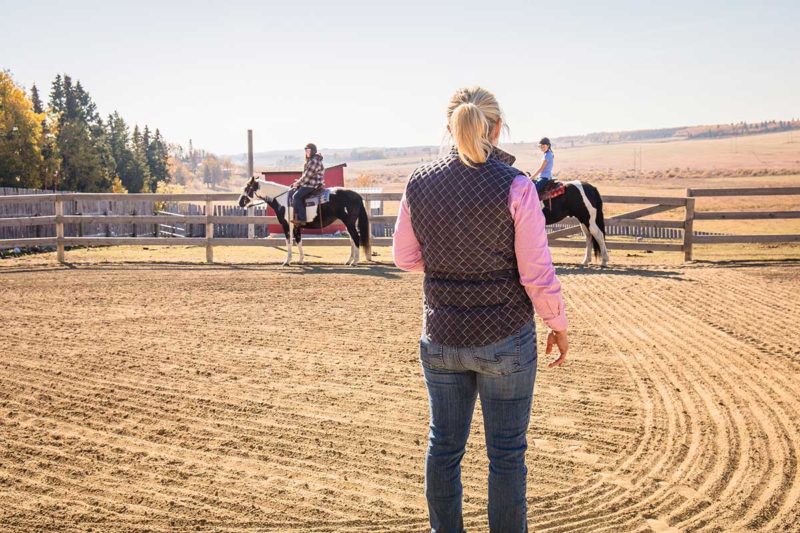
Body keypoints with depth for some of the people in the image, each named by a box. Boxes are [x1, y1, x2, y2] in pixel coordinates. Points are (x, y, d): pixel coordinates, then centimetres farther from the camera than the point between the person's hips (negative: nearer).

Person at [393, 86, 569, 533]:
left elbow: (406, 258, 5)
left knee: (444, 446, 18)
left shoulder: (419, 183, -5)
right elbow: (537, 274, -13)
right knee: (506, 452, 11)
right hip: (506, 338, -3)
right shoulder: (515, 187, -15)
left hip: (441, 337, 4)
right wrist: (559, 326, 1)